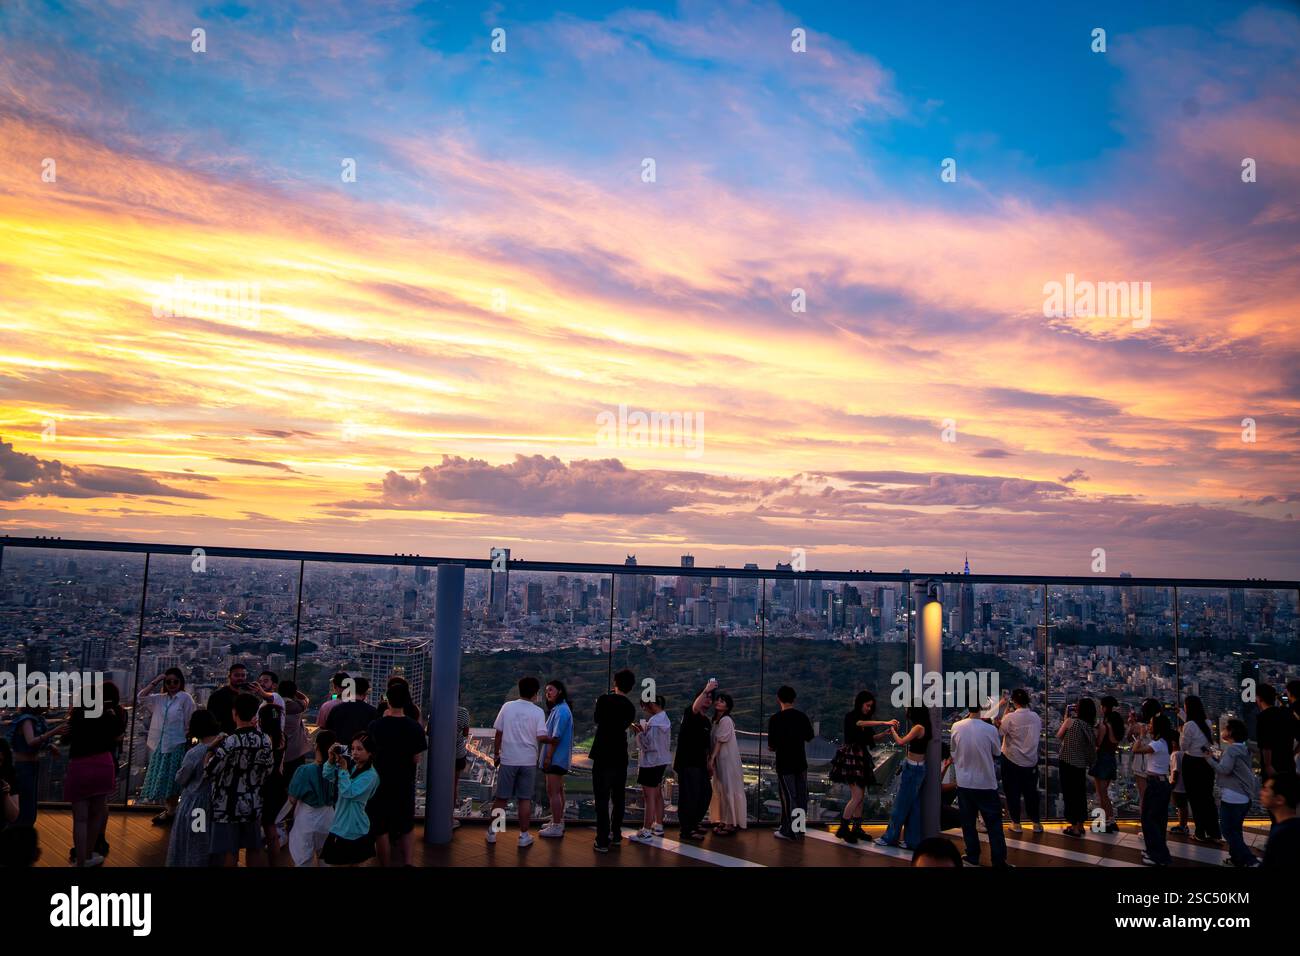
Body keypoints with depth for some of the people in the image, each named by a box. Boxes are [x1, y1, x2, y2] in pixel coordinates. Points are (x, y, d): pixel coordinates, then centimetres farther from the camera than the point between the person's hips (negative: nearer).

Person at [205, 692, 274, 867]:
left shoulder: (230, 742, -22)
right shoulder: (265, 740, -5)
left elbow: (208, 772, -18)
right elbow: (267, 770, 4)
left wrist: (212, 748, -6)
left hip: (228, 806, -5)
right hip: (253, 804, 5)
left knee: (229, 853, 6)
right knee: (252, 848, 17)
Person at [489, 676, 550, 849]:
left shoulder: (507, 706, -2)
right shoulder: (538, 712, -6)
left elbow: (498, 733, 1)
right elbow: (541, 737, -12)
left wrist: (496, 754, 12)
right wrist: (552, 740, 9)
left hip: (507, 760, 1)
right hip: (528, 761, -1)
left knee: (501, 798, 11)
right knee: (525, 799, 7)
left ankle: (492, 832, 17)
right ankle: (524, 836, 10)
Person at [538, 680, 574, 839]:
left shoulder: (561, 710, -17)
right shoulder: (557, 709, 14)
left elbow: (556, 737, -20)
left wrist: (548, 757, -18)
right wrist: (548, 756, 15)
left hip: (555, 758, -10)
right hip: (559, 758, 10)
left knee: (553, 792, -7)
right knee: (558, 790, 16)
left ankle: (556, 827, -3)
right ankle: (558, 821, 26)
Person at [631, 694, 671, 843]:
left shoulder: (653, 722, -22)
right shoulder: (665, 719, 7)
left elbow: (648, 745, -23)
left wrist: (640, 732, -10)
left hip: (650, 763, -10)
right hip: (662, 761, 10)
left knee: (649, 797, -4)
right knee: (658, 794, 18)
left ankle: (646, 831, 1)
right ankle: (658, 826, 27)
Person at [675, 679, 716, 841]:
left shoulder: (707, 721, 18)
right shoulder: (689, 714, -7)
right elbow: (695, 707, -32)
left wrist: (708, 762, 20)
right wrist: (706, 690, -40)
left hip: (700, 763, 9)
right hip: (687, 763, -9)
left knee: (706, 793, 13)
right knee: (689, 796, -6)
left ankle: (694, 823, 29)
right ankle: (685, 830, 3)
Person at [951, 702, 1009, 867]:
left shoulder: (956, 727, -11)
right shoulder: (990, 729, -18)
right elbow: (997, 752, -1)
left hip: (964, 783, 2)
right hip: (986, 783, -2)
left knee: (968, 822, 14)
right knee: (994, 823, 9)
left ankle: (972, 857, 23)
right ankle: (999, 861, 13)